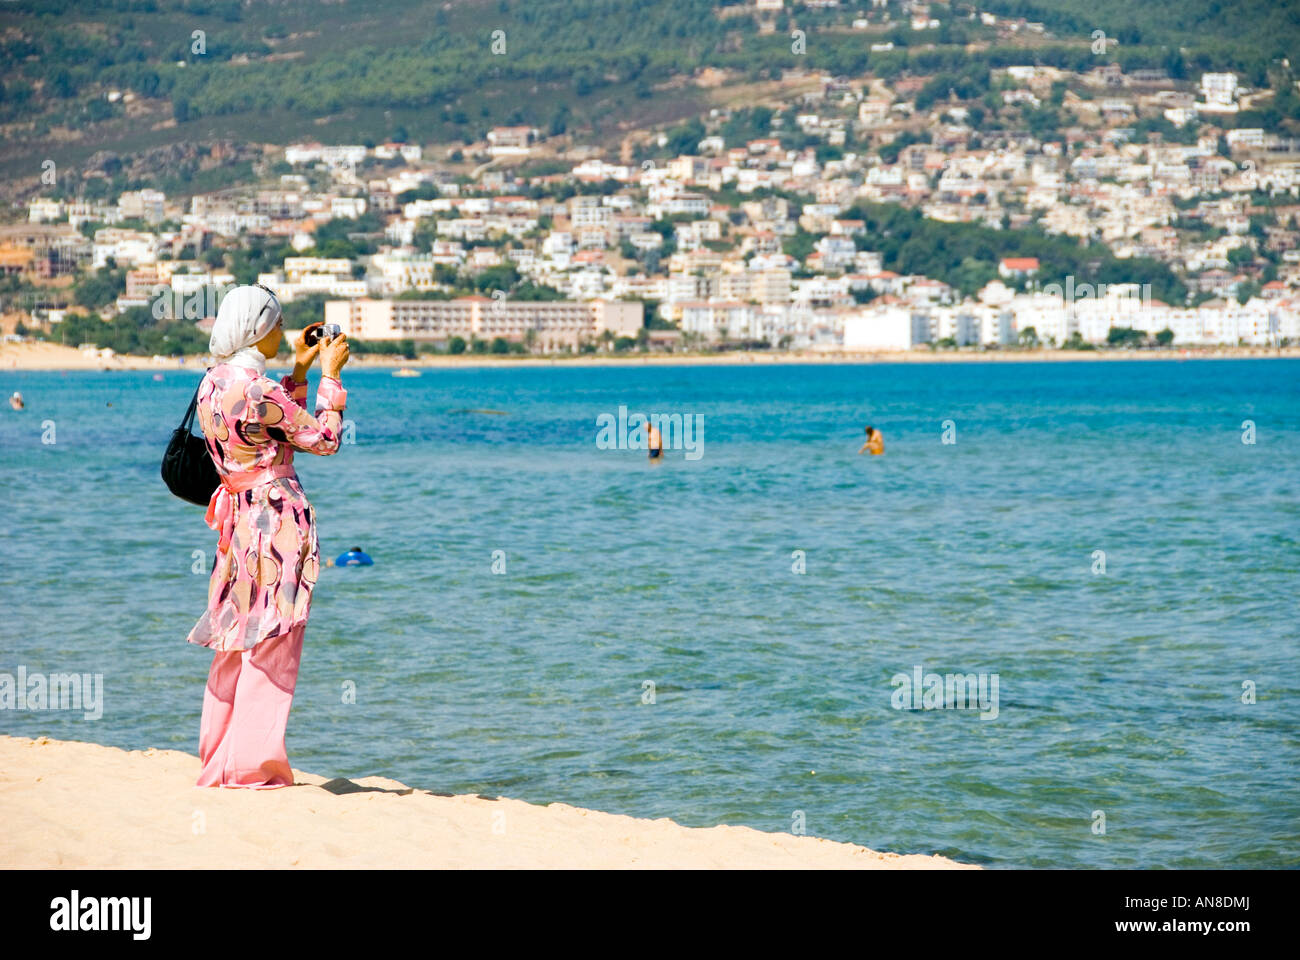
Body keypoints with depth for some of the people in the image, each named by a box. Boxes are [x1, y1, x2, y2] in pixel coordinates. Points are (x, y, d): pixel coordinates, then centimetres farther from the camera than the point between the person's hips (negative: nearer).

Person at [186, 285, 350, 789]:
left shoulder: (212, 384, 8)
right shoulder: (259, 389, -18)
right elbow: (324, 439, -9)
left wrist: (298, 372, 19)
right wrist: (330, 375, 0)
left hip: (238, 519, 8)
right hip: (278, 520, -8)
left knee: (236, 641, 15)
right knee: (270, 644, -1)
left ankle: (218, 757, 22)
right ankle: (254, 765, 2)